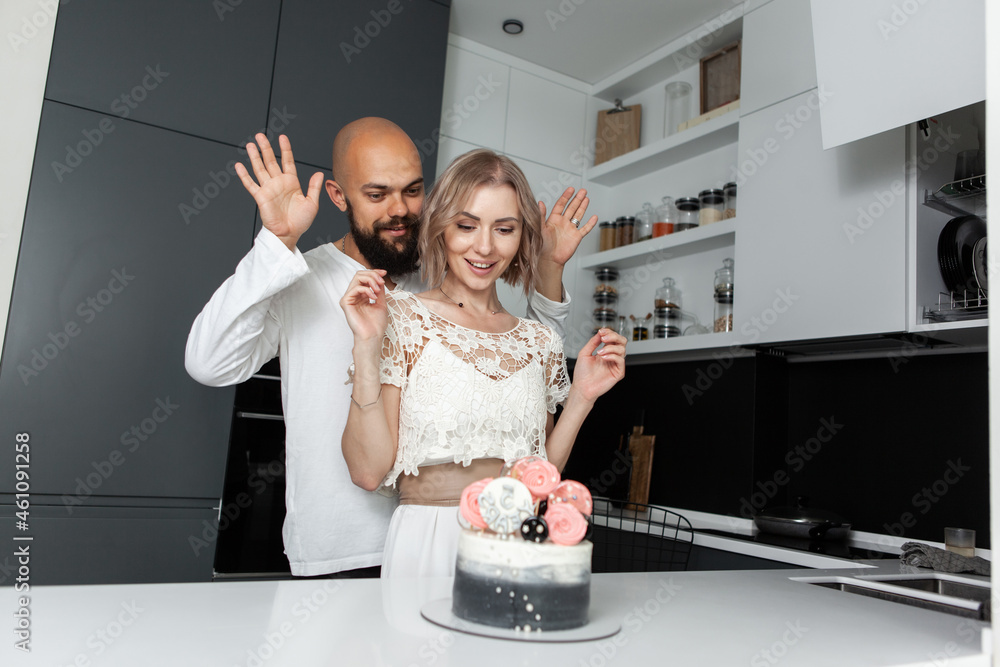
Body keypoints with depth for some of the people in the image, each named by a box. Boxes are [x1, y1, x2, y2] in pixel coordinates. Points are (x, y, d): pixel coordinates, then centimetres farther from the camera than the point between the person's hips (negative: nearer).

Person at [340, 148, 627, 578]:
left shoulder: (541, 342, 7)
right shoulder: (401, 317, -5)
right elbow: (369, 470, -10)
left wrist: (582, 397, 1)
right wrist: (367, 346, -17)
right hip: (426, 545, -3)